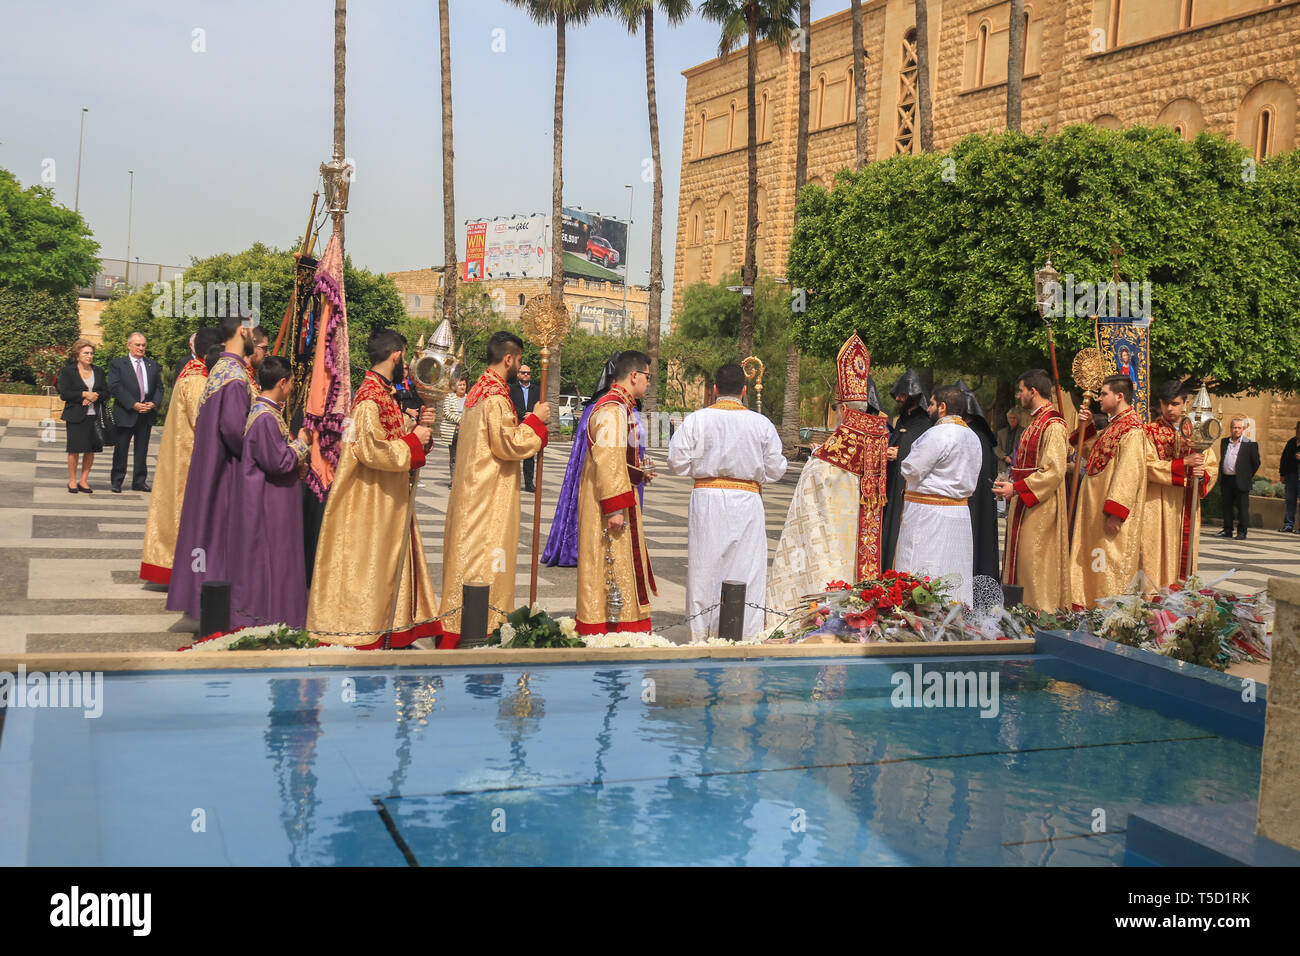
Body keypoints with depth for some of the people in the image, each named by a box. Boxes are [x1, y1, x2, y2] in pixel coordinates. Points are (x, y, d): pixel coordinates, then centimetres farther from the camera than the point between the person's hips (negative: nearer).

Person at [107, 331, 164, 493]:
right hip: (126, 413, -4)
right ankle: (116, 481, 10)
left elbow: (159, 387, 13)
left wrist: (154, 403, -6)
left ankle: (139, 481, 16)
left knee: (142, 449, 9)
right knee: (121, 449, 2)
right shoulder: (117, 364, 0)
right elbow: (115, 387, -9)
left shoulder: (153, 365, 13)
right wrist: (133, 404, -16)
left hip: (147, 413, 4)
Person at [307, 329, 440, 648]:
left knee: (391, 564, 14)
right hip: (369, 500, -10)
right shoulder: (369, 397, -19)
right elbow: (372, 450, -24)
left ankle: (392, 628, 21)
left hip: (388, 499, 10)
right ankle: (359, 633, 6)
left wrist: (417, 425, 3)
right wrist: (413, 439, -16)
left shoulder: (384, 393, 12)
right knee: (365, 564, -2)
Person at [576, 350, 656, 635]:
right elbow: (607, 462, -25)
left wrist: (638, 470, 16)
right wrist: (615, 507, -26)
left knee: (621, 566, 16)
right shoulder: (612, 410, -19)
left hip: (619, 501, 11)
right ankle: (605, 628, 0)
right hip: (612, 501, -11)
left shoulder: (620, 407, 15)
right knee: (611, 566, -6)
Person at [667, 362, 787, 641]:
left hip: (706, 499, 0)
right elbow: (775, 470, 3)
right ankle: (747, 633, 8)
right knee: (746, 568, 6)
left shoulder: (695, 420, -5)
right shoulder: (761, 424, -2)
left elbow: (677, 463, -3)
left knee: (705, 566, 7)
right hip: (746, 501, 0)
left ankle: (702, 633, 12)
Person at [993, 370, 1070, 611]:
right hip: (1025, 503, 10)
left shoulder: (1052, 425, -16)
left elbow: (1053, 472, -22)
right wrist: (1011, 486, 12)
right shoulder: (1035, 422, 15)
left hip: (1041, 506, -10)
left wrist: (1016, 489, -20)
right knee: (1021, 561, 12)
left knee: (1035, 563, -5)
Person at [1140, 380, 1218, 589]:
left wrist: (1202, 474, -14)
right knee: (1157, 555, -7)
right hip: (1157, 503, -3)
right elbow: (1149, 466, -9)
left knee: (1184, 553, 3)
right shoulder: (1150, 431, 4)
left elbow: (1213, 466, 8)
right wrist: (1183, 463, -17)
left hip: (1186, 505, 3)